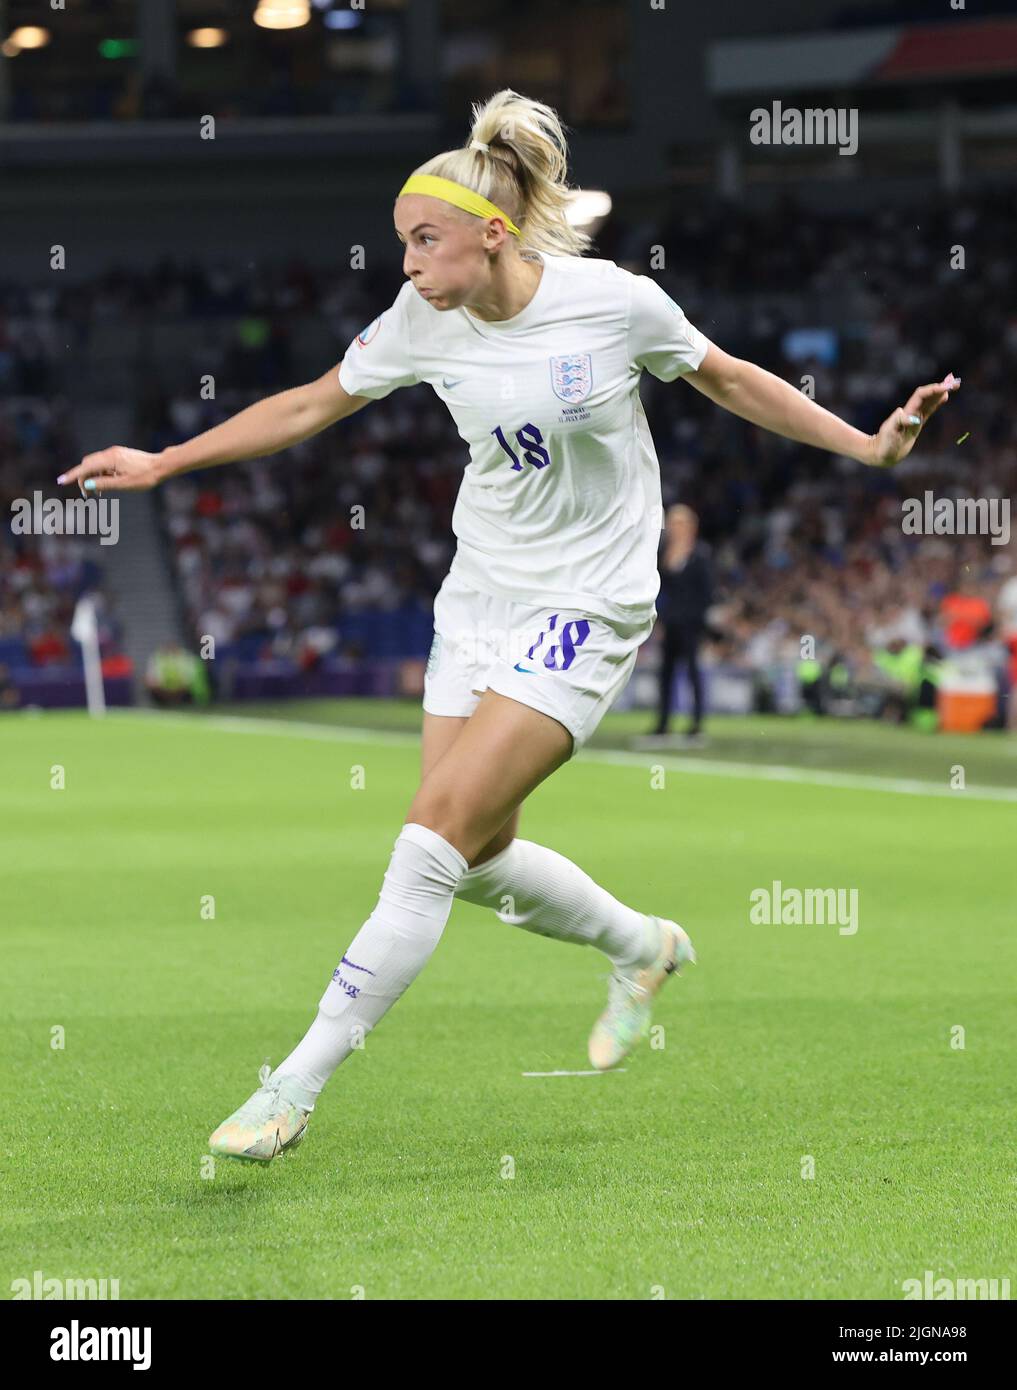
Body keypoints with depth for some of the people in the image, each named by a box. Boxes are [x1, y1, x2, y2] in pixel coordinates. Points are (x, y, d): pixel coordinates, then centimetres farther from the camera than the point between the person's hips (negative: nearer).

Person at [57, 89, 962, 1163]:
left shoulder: (615, 301, -16)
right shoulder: (422, 320, -5)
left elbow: (728, 380, 2)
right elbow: (313, 405, 10)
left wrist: (870, 445, -2)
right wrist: (163, 463, 10)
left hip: (586, 609, -5)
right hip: (479, 592, 6)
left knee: (437, 831, -15)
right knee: (475, 857, 7)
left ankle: (295, 1087, -12)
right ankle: (642, 947, 38)